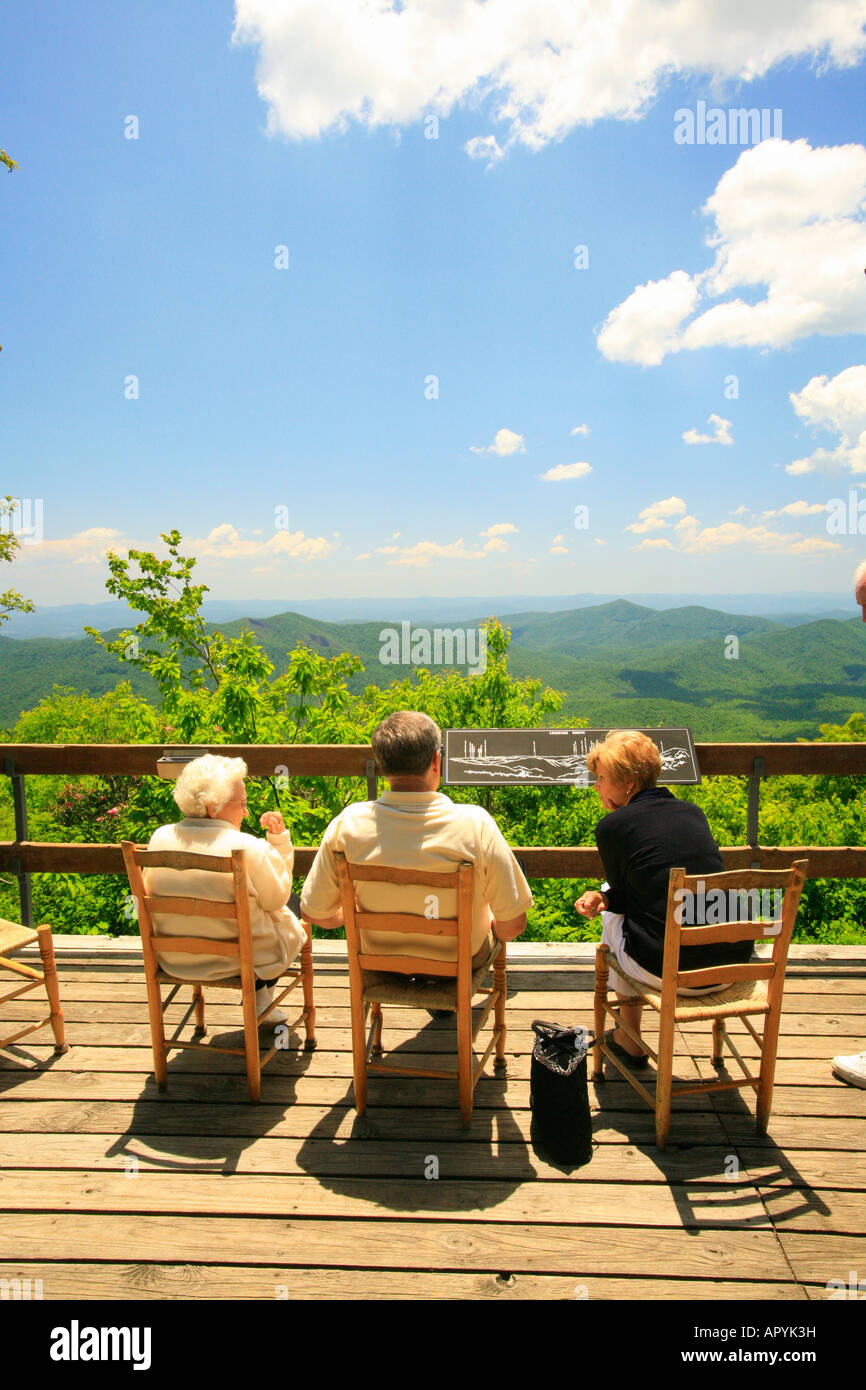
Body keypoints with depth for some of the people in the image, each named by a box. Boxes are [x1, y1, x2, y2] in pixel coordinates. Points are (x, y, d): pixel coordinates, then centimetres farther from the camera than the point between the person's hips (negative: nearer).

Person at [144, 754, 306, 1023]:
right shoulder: (248, 848, -24)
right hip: (240, 960, -5)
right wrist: (279, 841, -5)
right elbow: (276, 899, -9)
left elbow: (148, 898, 4)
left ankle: (259, 997, 36)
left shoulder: (160, 838, -10)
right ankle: (261, 995, 31)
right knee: (291, 904, 22)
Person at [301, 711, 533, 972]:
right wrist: (488, 923, 2)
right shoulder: (475, 825, -31)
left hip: (381, 960, 2)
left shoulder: (348, 823, -24)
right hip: (462, 962, -2)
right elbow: (513, 925, -21)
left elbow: (314, 913, -11)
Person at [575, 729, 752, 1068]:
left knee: (613, 918, 23)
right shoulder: (693, 812, 10)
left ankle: (629, 1039, 34)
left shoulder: (612, 826, -8)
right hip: (733, 965, 6)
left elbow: (624, 899, 1)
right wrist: (606, 897, 13)